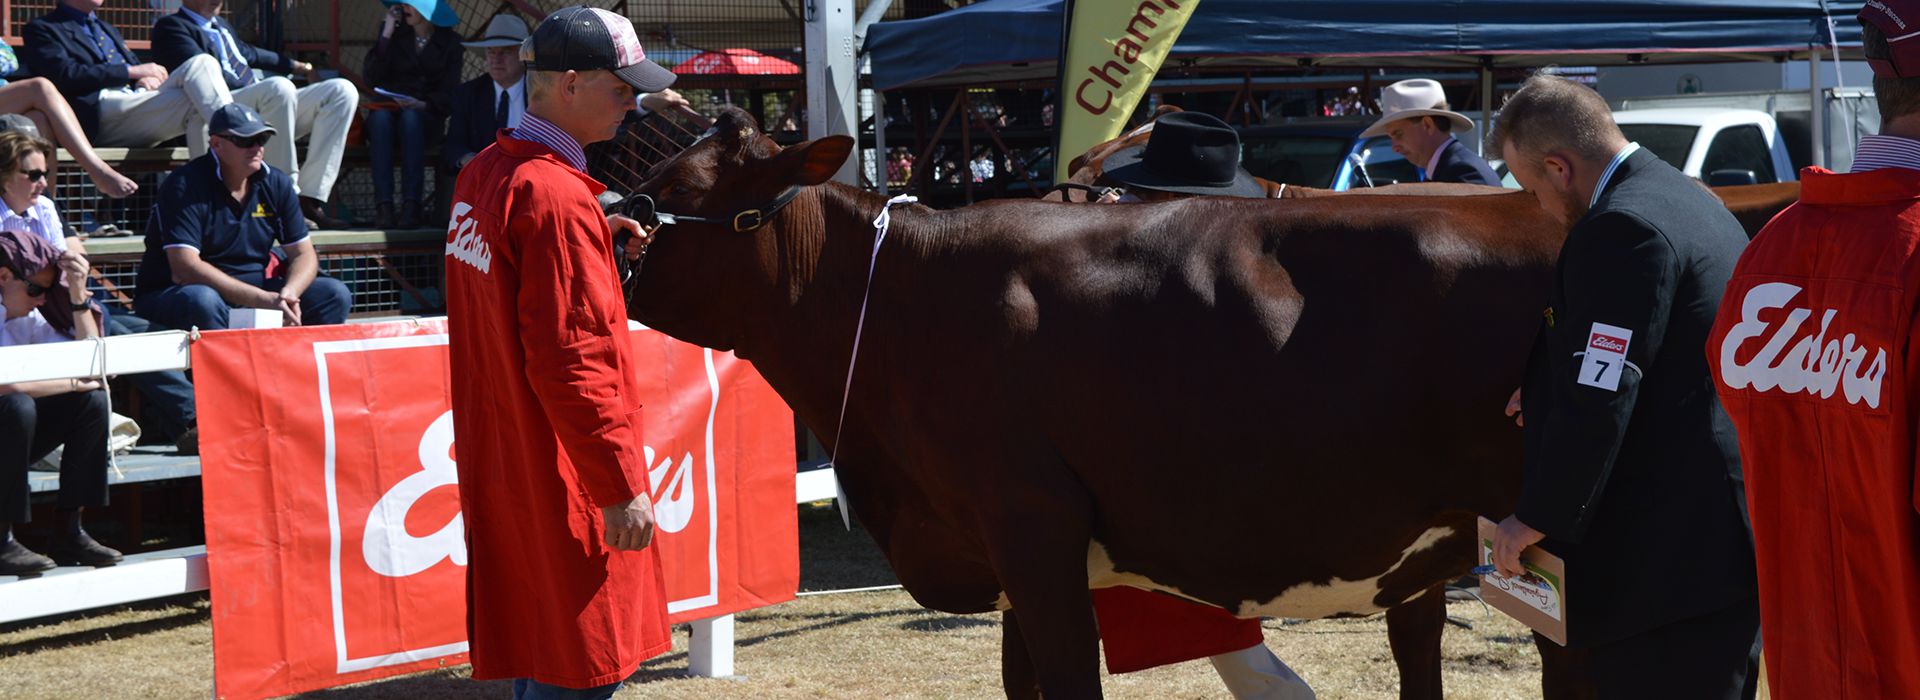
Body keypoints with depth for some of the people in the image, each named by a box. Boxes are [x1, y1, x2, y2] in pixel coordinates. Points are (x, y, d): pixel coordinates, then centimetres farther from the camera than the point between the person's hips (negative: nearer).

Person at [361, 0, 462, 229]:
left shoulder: (449, 42, 8)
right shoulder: (397, 34, 12)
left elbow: (448, 94, 1)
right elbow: (371, 78, -1)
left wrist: (423, 104, -19)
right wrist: (386, 35, -6)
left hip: (426, 114, -1)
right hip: (389, 107, 1)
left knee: (411, 117, -37)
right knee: (380, 116, -34)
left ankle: (411, 206, -44)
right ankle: (383, 205, -43)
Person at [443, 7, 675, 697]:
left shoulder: (482, 174, 9)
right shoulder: (558, 196, -20)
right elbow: (572, 361, -24)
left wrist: (597, 236, 12)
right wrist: (622, 488, -20)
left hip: (500, 467, 10)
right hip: (563, 485, -10)